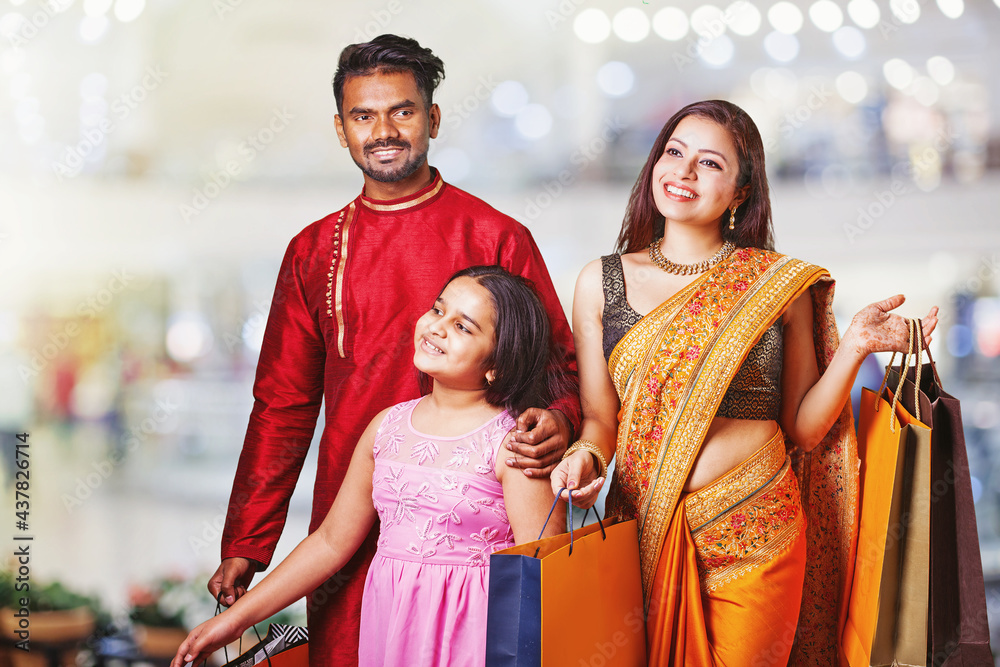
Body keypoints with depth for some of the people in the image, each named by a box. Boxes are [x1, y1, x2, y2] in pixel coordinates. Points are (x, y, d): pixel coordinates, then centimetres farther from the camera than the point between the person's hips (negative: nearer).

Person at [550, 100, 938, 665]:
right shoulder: (600, 284, 4)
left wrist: (854, 348, -11)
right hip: (642, 533, 2)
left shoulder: (781, 285, 0)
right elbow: (599, 416, 6)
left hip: (753, 538, -1)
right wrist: (586, 455, -15)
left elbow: (803, 428, 2)